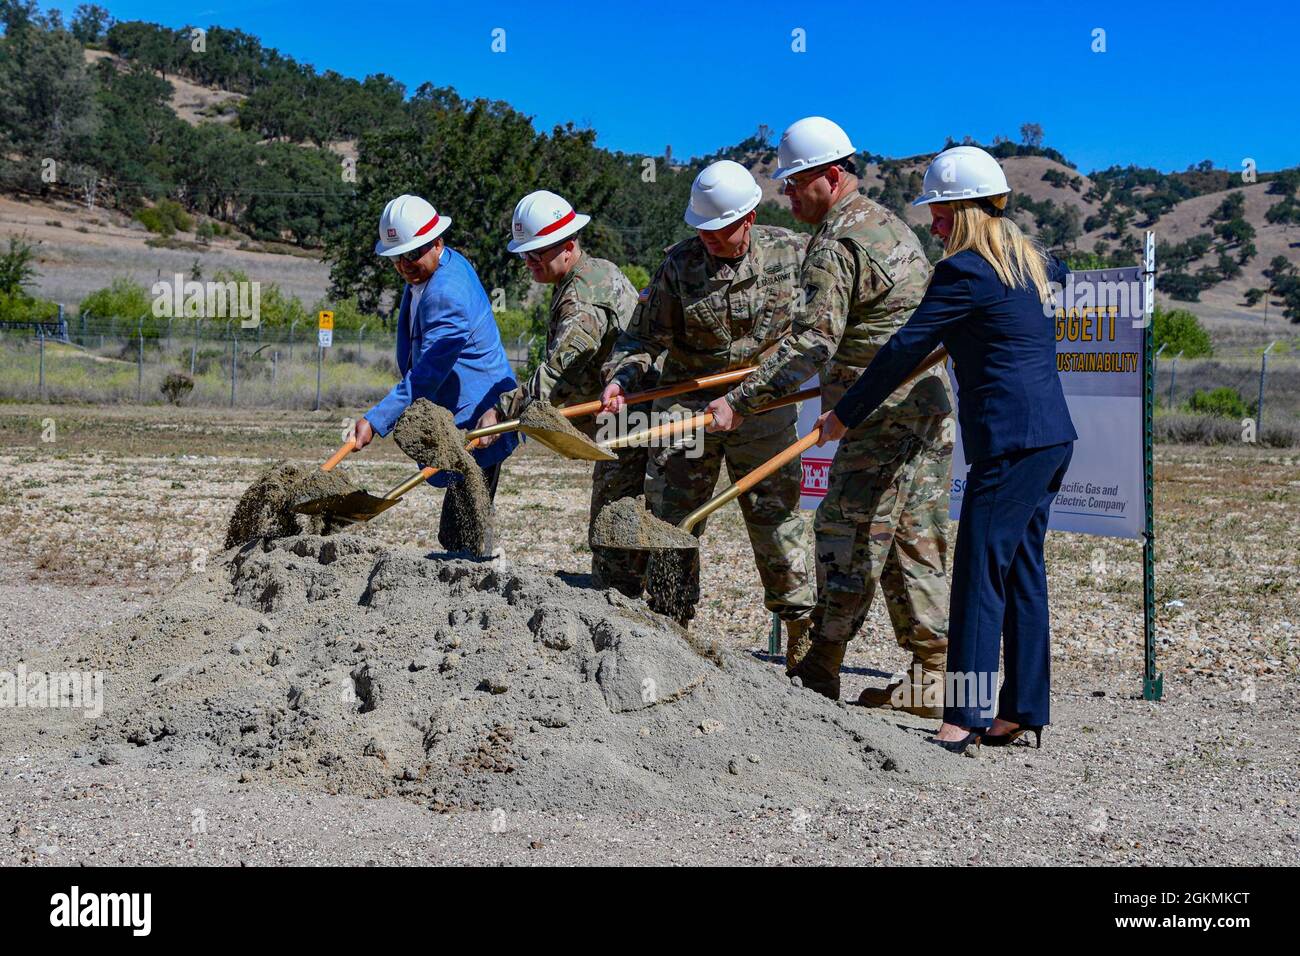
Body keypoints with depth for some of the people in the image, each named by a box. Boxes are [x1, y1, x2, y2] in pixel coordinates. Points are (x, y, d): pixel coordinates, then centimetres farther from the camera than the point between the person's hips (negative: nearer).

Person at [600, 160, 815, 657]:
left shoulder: (790, 251, -2)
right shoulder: (681, 262, -5)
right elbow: (645, 335, -4)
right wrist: (621, 378, -20)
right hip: (688, 401, 0)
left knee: (776, 512, 3)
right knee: (670, 513, 1)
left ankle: (802, 623, 17)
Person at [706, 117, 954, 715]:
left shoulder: (835, 246, -13)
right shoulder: (888, 223, 18)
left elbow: (812, 344, -23)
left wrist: (741, 401, -25)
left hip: (883, 420, -10)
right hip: (928, 405, 10)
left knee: (848, 540, -3)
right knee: (913, 544, 10)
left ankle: (818, 677, 3)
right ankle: (930, 682, 12)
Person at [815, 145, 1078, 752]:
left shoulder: (964, 271, -11)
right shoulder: (1030, 261, 15)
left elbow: (905, 349, -10)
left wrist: (844, 416, -2)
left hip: (1011, 442, -9)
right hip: (1051, 436, 9)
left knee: (978, 574, -8)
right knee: (1021, 571, 12)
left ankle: (963, 719, -8)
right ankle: (1023, 713, 17)